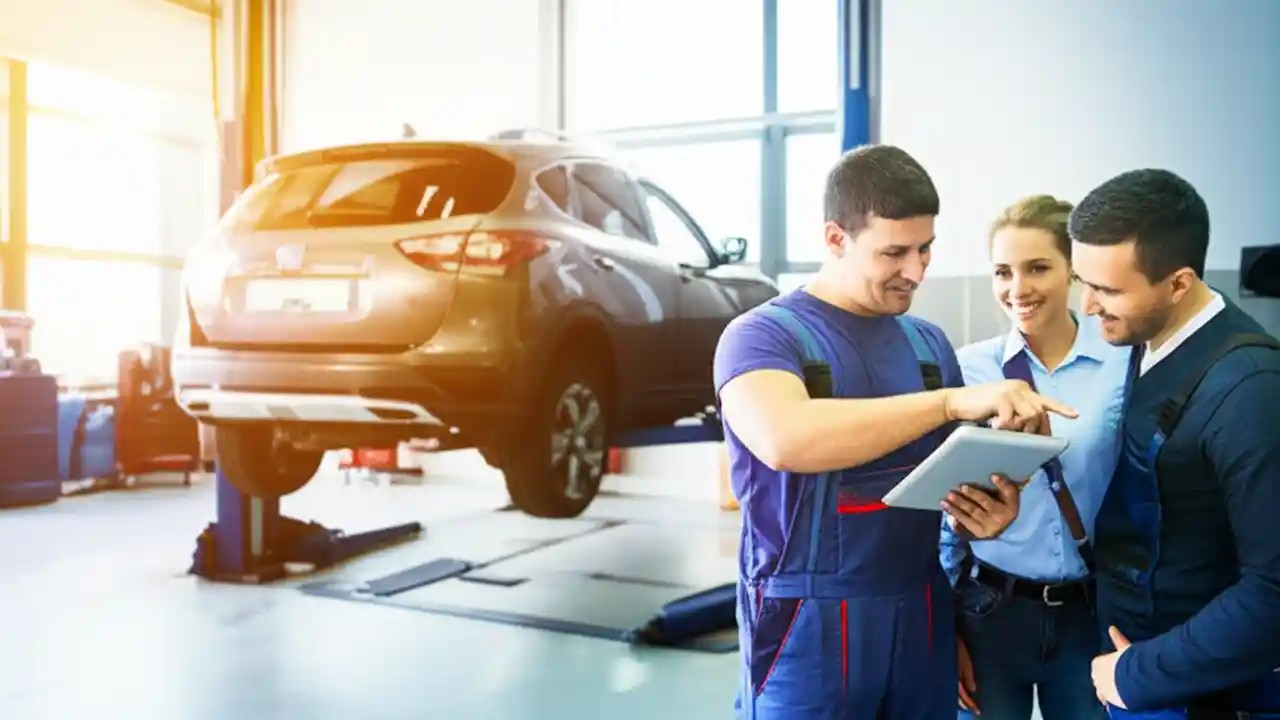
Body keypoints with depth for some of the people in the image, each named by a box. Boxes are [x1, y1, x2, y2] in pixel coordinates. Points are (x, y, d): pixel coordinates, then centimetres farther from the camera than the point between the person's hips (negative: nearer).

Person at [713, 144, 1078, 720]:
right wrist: (951, 401, -32)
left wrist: (993, 506, -6)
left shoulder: (930, 342, 8)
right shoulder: (762, 335, -10)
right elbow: (784, 440, -30)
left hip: (923, 613, 5)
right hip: (810, 622, -5)